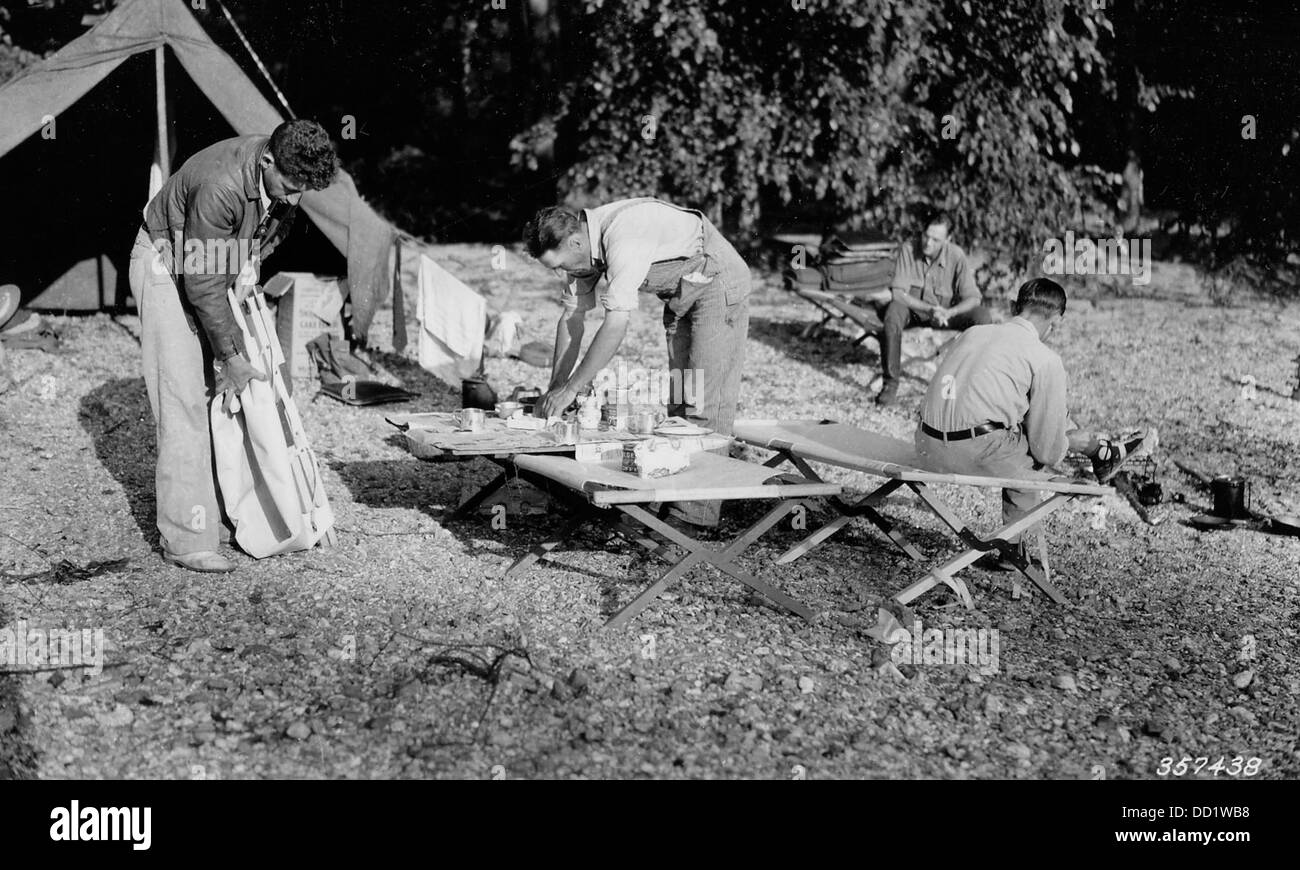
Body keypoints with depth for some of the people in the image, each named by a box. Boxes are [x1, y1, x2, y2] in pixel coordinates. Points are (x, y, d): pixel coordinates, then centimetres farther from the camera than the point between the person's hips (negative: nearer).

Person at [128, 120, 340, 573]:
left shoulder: (285, 173, -15)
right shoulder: (220, 187, -38)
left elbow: (276, 226, 10)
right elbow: (203, 286, -30)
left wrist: (249, 264, -6)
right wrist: (231, 356, -22)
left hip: (214, 266, 8)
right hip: (167, 266, -8)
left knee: (224, 393, 5)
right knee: (184, 399, -14)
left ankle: (218, 512, 14)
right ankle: (185, 539, -13)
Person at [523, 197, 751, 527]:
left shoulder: (623, 239, -34)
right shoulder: (584, 247, -4)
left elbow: (616, 325, -36)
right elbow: (572, 318, 2)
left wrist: (570, 389, -31)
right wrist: (554, 389, -3)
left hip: (718, 285, -9)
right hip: (681, 292, 10)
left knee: (705, 399, -12)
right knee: (679, 398, 8)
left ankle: (697, 514, -11)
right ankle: (677, 495, 13)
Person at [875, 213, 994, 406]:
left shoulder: (956, 255, -14)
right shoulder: (907, 250, -16)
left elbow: (973, 298, -16)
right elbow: (898, 293, -21)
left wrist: (948, 312, -34)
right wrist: (929, 309, -34)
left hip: (947, 312, 1)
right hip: (913, 310, -1)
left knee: (983, 316, -23)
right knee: (893, 310, -36)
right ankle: (890, 382, -27)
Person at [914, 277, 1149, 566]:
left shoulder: (973, 333, 15)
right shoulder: (1046, 360, -3)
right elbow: (1047, 449, 0)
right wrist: (1051, 455, 24)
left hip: (928, 447, 7)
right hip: (976, 453, -7)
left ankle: (1098, 448, 35)